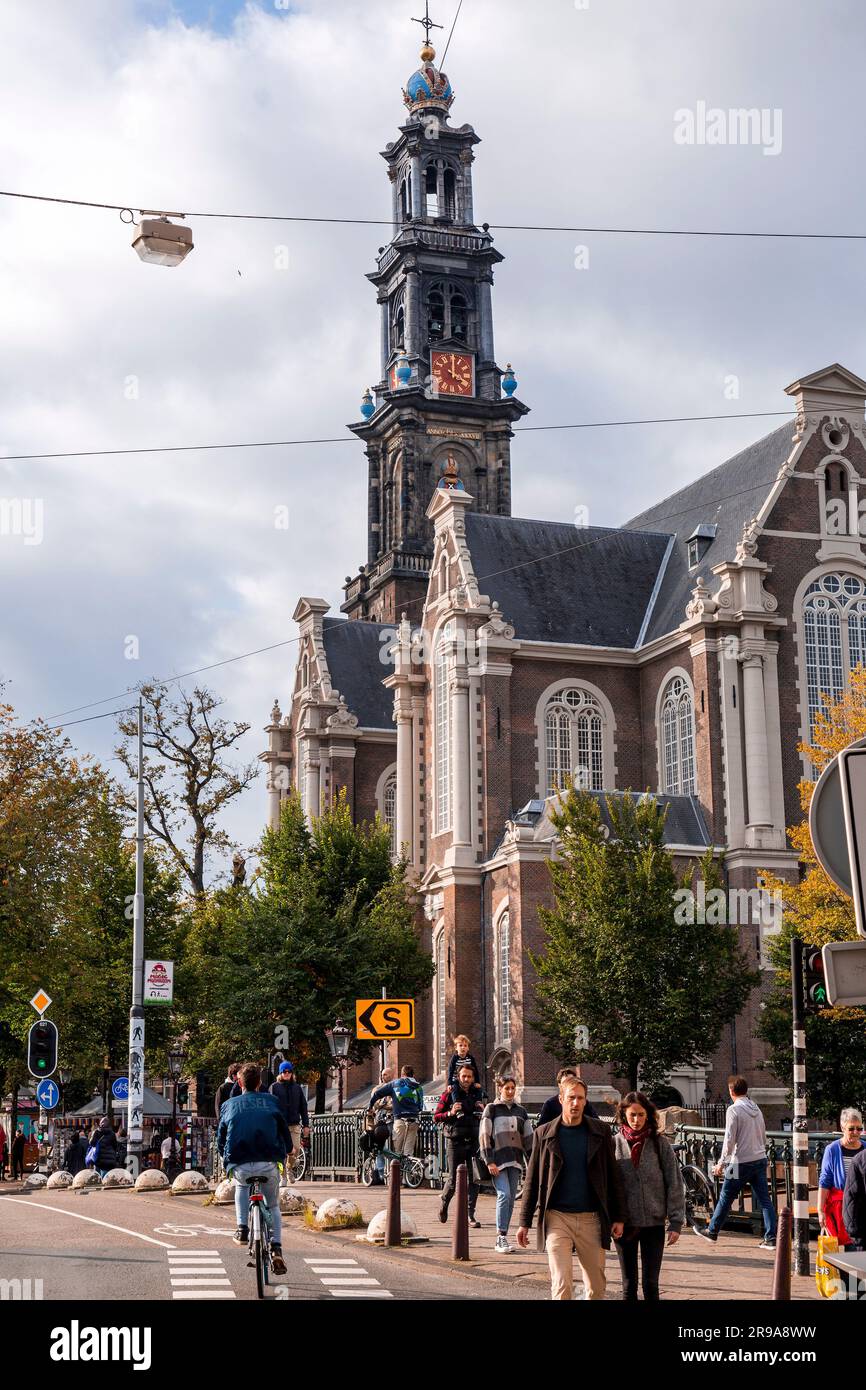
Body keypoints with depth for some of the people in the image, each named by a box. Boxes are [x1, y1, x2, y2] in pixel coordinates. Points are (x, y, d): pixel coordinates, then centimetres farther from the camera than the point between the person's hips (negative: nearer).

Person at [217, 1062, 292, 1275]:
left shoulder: (230, 1104, 18)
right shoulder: (271, 1101, 18)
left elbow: (220, 1140, 20)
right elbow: (286, 1134, 18)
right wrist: (284, 1154, 35)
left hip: (240, 1166, 0)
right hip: (269, 1164, 0)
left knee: (241, 1186, 37)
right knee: (273, 1205, 24)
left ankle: (242, 1229, 22)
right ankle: (276, 1248, 6)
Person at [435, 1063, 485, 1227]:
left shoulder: (478, 1092, 9)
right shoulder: (450, 1093, -2)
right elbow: (436, 1117, -1)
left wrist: (483, 1110, 1)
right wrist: (450, 1113, -18)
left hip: (473, 1141, 3)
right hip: (455, 1141, -3)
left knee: (474, 1180, -4)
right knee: (454, 1180, 1)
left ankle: (470, 1215, 4)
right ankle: (444, 1202, 30)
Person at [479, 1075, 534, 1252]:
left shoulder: (520, 1111, 15)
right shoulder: (492, 1109, 1)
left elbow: (528, 1138, 17)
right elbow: (484, 1136, -4)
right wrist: (489, 1161, -11)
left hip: (516, 1161, 5)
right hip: (498, 1161, -5)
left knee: (511, 1199, 4)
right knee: (504, 1195, -18)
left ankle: (502, 1240, 10)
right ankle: (501, 1237, -16)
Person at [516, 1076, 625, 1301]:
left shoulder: (600, 1132, 5)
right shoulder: (544, 1133, 3)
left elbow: (613, 1176, 8)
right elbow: (532, 1180, 6)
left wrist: (618, 1217, 4)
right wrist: (525, 1222, 4)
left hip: (591, 1218, 2)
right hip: (557, 1217, -2)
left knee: (597, 1286, 8)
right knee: (561, 1284, -9)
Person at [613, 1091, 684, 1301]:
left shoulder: (659, 1144, 0)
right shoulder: (614, 1144, 0)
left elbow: (674, 1185, 0)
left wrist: (676, 1222, -5)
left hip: (654, 1222, 0)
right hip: (625, 1223, 0)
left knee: (651, 1284, 3)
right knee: (629, 1285, 7)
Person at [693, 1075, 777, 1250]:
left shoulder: (734, 1109, -11)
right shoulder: (756, 1109, 11)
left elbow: (729, 1140, -14)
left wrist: (721, 1163, -8)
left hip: (741, 1162, -6)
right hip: (760, 1159, 6)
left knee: (725, 1198, 6)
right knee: (764, 1200, 4)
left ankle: (712, 1232, 18)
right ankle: (771, 1238, 0)